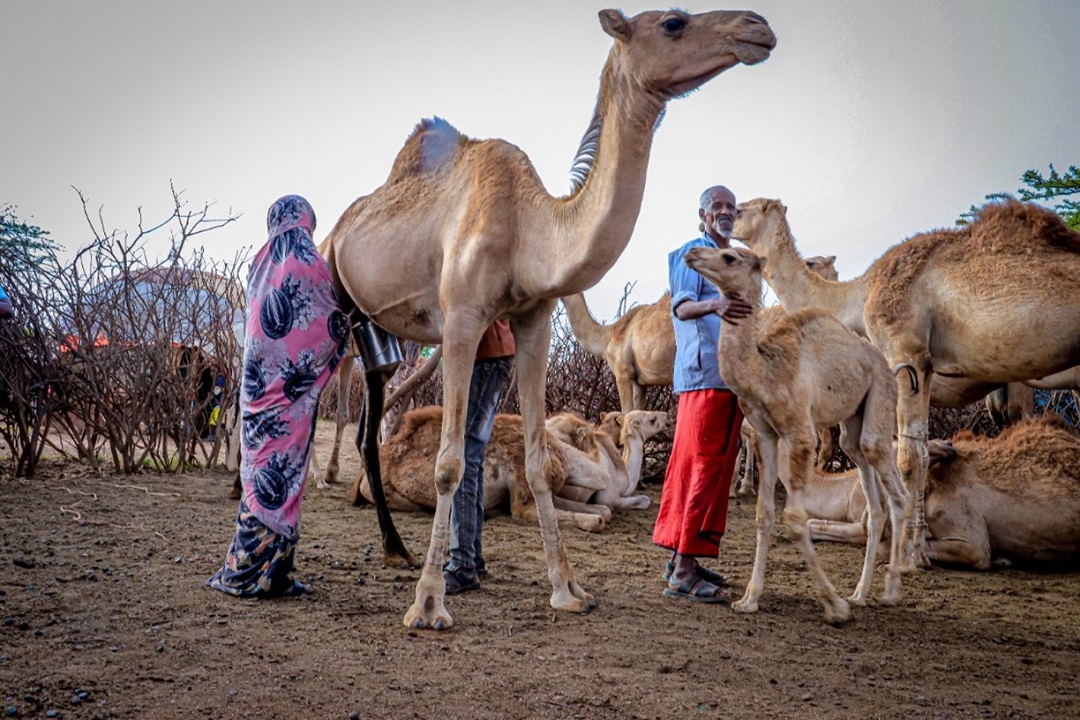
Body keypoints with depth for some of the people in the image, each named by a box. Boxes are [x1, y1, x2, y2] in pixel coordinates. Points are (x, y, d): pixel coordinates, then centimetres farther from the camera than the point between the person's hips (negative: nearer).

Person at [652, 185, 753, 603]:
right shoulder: (693, 254, -4)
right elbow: (681, 305, -21)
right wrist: (713, 306, -39)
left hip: (729, 374, 9)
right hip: (704, 373, -9)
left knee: (717, 468, 9)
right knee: (706, 467, -13)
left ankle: (683, 559, 16)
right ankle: (683, 572, -13)